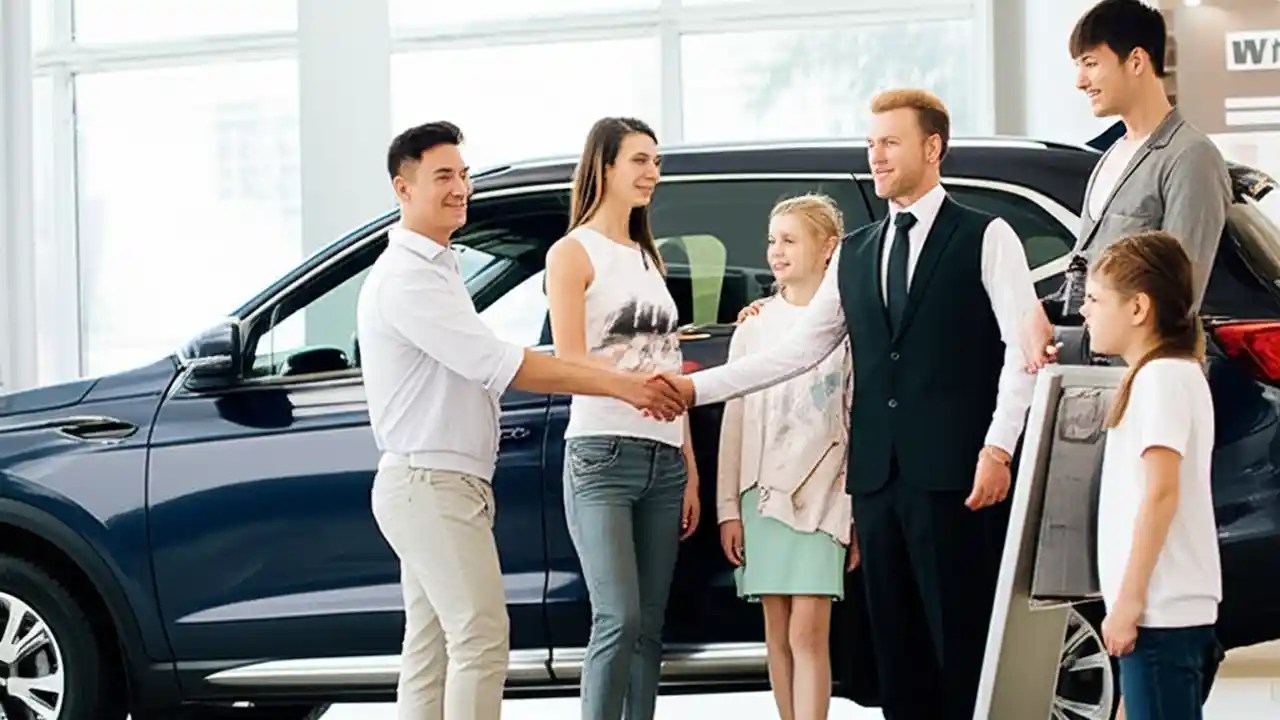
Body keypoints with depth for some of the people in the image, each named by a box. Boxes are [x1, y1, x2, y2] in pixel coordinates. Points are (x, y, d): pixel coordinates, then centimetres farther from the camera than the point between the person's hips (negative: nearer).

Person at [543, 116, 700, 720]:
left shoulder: (648, 258, 21)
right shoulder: (573, 253, 1)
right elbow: (569, 363, -10)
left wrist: (690, 470, 14)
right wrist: (639, 381, -25)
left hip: (664, 461, 7)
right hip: (602, 455, -7)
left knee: (648, 626, 3)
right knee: (619, 619, -17)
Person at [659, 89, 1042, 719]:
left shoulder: (986, 238, 2)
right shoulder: (855, 253, 18)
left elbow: (1022, 347, -4)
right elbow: (800, 347, 14)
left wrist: (998, 448, -13)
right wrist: (697, 387, 6)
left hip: (953, 475, -6)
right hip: (878, 477, 6)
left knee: (962, 640, -6)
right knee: (896, 645, 7)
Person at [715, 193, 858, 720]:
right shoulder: (755, 326, 10)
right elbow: (734, 419, 9)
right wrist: (728, 506, 4)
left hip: (823, 497, -4)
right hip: (762, 493, 4)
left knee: (808, 634, -10)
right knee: (778, 635, 6)